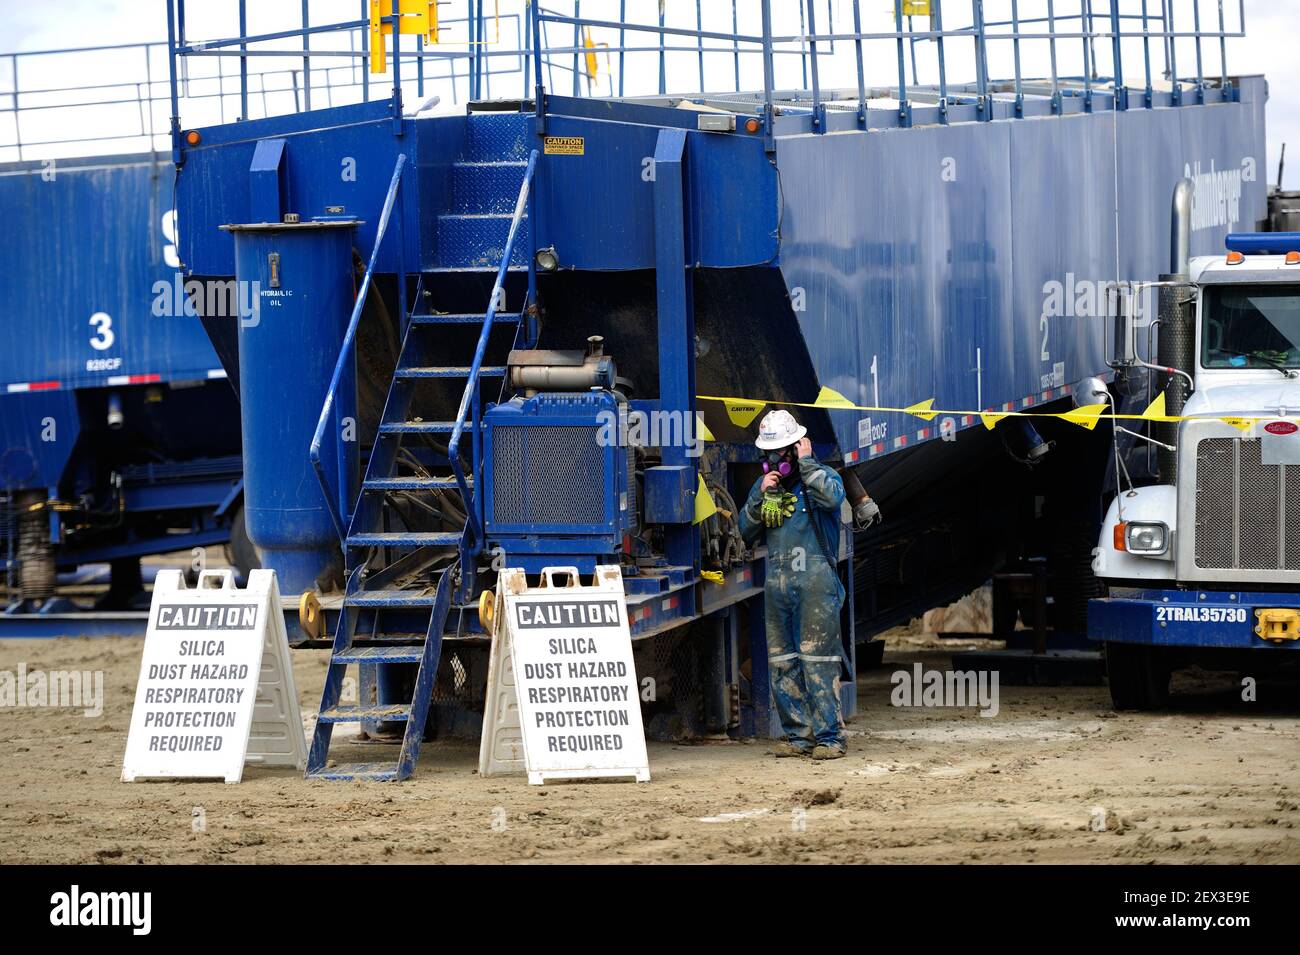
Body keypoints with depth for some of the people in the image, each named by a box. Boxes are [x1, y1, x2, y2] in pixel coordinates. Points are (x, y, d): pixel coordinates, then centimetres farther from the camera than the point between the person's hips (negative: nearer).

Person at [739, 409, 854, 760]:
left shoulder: (820, 477, 2)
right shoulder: (765, 484, 17)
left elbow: (832, 497, -23)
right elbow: (746, 532, 12)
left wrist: (806, 461, -13)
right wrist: (760, 495, -3)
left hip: (815, 582, -6)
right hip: (777, 583, 6)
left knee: (818, 660, -10)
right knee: (782, 664, 5)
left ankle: (829, 735, -9)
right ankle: (798, 734, 10)